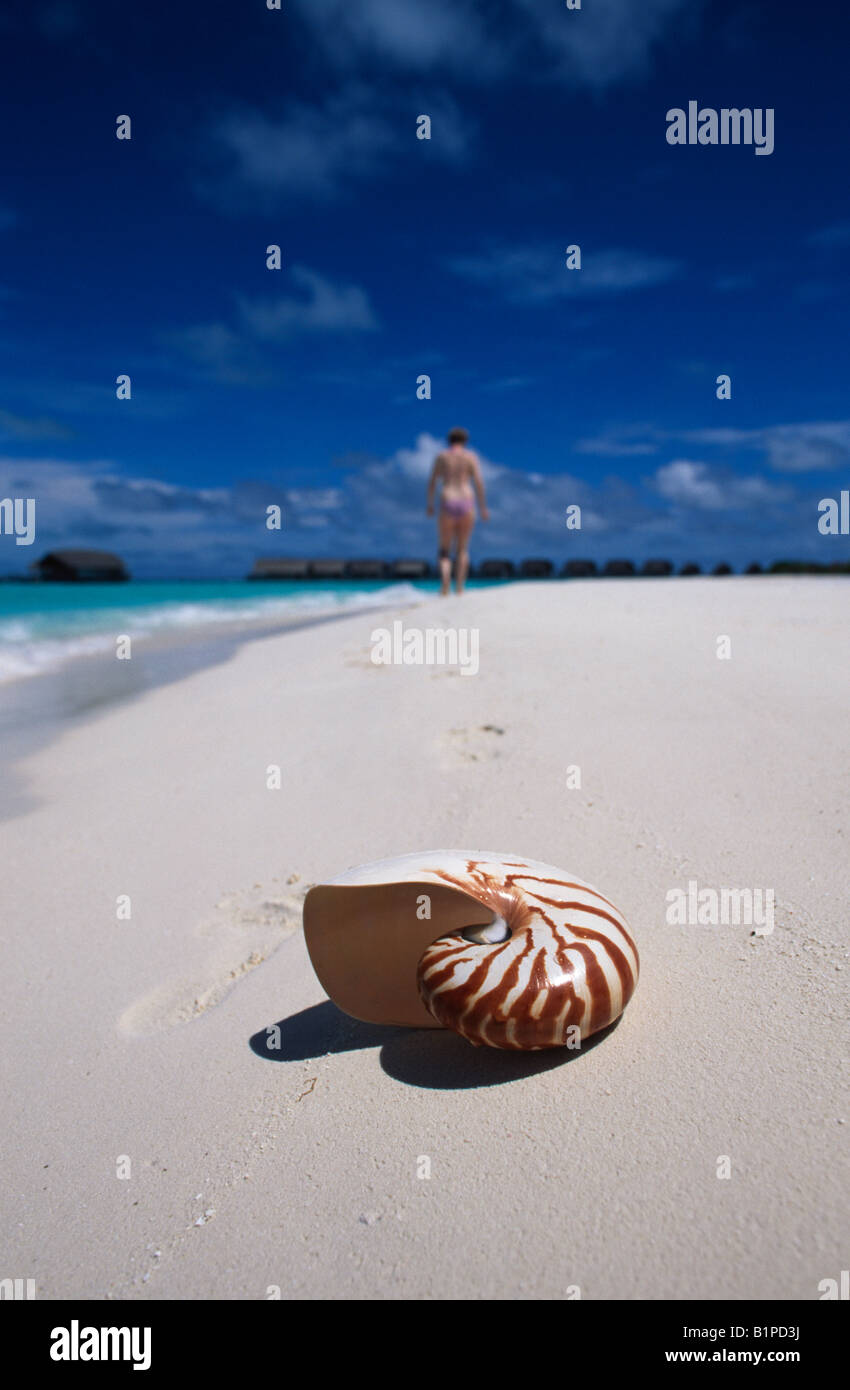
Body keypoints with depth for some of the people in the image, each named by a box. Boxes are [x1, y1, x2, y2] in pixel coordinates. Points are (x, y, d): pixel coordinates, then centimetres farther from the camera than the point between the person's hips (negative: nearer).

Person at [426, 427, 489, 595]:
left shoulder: (441, 456, 7)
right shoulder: (471, 456, 6)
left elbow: (432, 482, 3)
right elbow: (479, 482, -2)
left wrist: (430, 504, 13)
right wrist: (483, 507, 2)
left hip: (447, 505, 0)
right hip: (466, 503, 0)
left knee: (444, 549, 5)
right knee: (462, 549, 12)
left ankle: (445, 583, -21)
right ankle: (459, 587, 5)